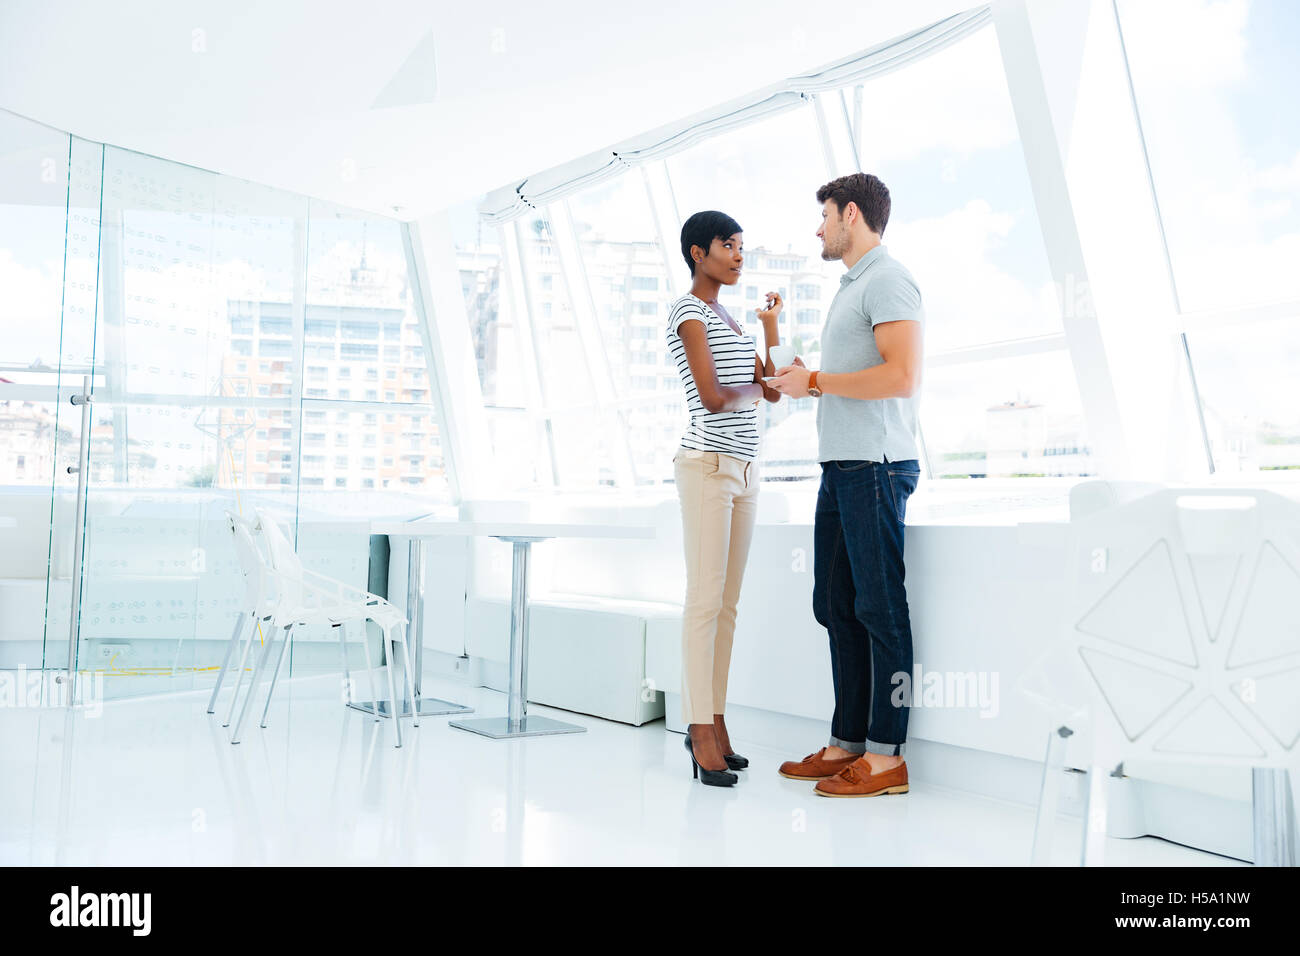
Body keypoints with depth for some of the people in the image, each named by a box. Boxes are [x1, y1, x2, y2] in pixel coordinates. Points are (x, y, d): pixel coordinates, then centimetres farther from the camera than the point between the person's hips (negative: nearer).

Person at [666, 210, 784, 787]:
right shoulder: (689, 312, -5)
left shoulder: (728, 319, 21)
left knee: (727, 602, 7)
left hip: (744, 468, 8)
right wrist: (754, 391, 2)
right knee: (705, 599, -9)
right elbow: (713, 398, -17)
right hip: (708, 466, -8)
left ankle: (714, 723, 11)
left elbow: (773, 389, 18)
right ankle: (701, 730, -5)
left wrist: (771, 326, 11)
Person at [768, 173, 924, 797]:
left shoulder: (887, 280, -7)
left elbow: (902, 376, -19)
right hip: (841, 466, 10)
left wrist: (815, 380, -12)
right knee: (837, 606, 10)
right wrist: (806, 385, 14)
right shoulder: (852, 287, 24)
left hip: (875, 465, -10)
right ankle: (846, 743, 17)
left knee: (879, 607, -6)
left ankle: (886, 757, 0)